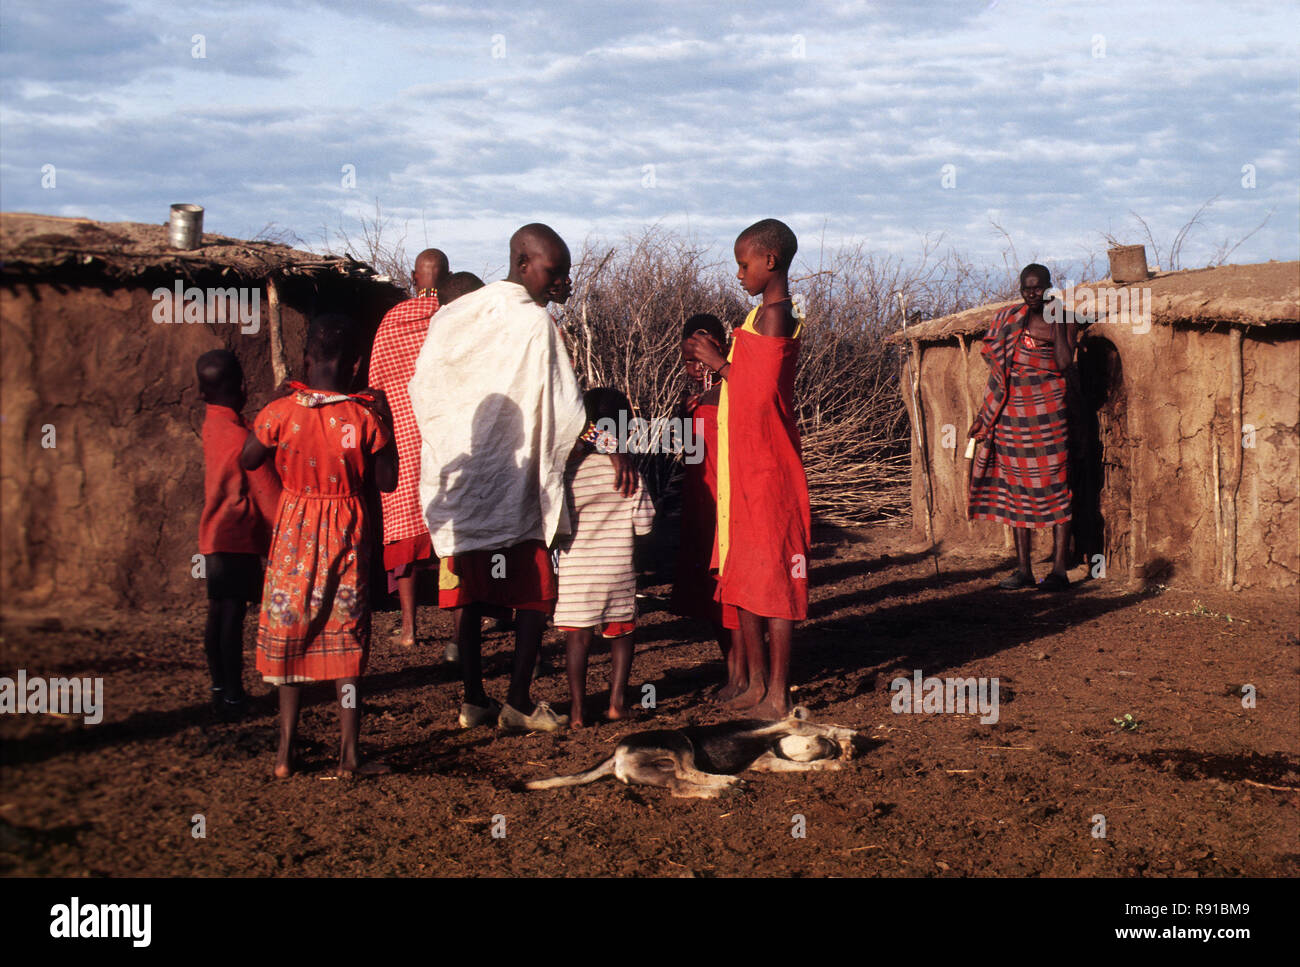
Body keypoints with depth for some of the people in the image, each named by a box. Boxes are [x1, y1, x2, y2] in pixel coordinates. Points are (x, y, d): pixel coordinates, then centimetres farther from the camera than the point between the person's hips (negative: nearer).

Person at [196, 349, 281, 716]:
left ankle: (220, 687, 23)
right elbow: (269, 496, -15)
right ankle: (232, 695, 2)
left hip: (214, 535, 8)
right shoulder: (243, 439, -18)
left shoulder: (212, 426, 5)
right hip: (239, 538, -8)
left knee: (218, 613, 13)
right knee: (233, 616, -3)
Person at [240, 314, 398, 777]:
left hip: (295, 528, 1)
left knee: (288, 639, 11)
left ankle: (286, 753, 13)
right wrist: (386, 421, 5)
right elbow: (387, 482, -3)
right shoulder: (365, 417, -11)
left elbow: (247, 461, 7)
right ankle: (349, 755, 10)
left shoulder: (279, 413, -9)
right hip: (347, 534, -1)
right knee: (346, 642, 7)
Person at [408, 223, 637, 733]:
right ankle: (518, 702, 6)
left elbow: (422, 385, 13)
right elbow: (565, 405, -16)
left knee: (473, 594, 13)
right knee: (535, 593, 5)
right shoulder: (535, 322, -12)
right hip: (512, 480, -6)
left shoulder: (456, 313, 9)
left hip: (459, 476, 6)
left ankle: (473, 700, 15)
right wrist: (613, 448, -12)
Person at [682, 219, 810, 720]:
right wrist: (714, 359, 9)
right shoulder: (763, 314, 16)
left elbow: (761, 391, -21)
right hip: (743, 471, 10)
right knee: (741, 577, 13)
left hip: (767, 471, -10)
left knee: (773, 580, -4)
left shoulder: (775, 315, -14)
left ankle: (777, 693, 1)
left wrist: (719, 363, -9)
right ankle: (756, 682, 21)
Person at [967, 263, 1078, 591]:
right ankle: (1023, 568, 12)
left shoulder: (1064, 321, 0)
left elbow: (1065, 363, -16)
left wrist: (1056, 321, -13)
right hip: (1012, 413, 5)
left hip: (1048, 410, -4)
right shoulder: (1006, 320, 11)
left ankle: (1060, 569, 0)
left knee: (1055, 485, -4)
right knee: (1017, 487, 6)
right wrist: (985, 412, 16)